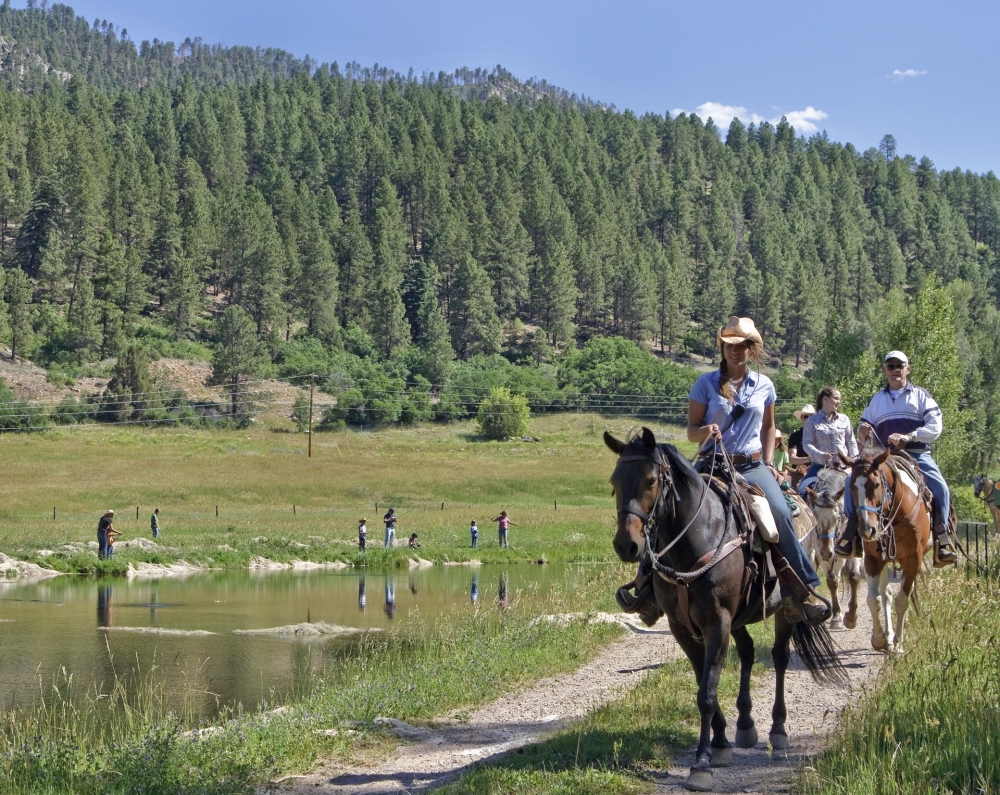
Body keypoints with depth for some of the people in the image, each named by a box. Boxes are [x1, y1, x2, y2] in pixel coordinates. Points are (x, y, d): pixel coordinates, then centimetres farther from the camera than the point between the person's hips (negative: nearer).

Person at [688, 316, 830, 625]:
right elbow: (691, 431, 3)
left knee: (780, 513, -26)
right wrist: (706, 432, -20)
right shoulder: (706, 384, 2)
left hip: (752, 466, 1)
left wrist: (769, 463, 10)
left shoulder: (764, 386, 10)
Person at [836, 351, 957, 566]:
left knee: (940, 488, -25)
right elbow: (865, 438, 20)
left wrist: (909, 437, -18)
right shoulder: (876, 399, 18)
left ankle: (941, 537, -17)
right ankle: (852, 529, -9)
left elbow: (935, 426, -3)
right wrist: (863, 433, -6)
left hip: (917, 455, -2)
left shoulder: (920, 395, 10)